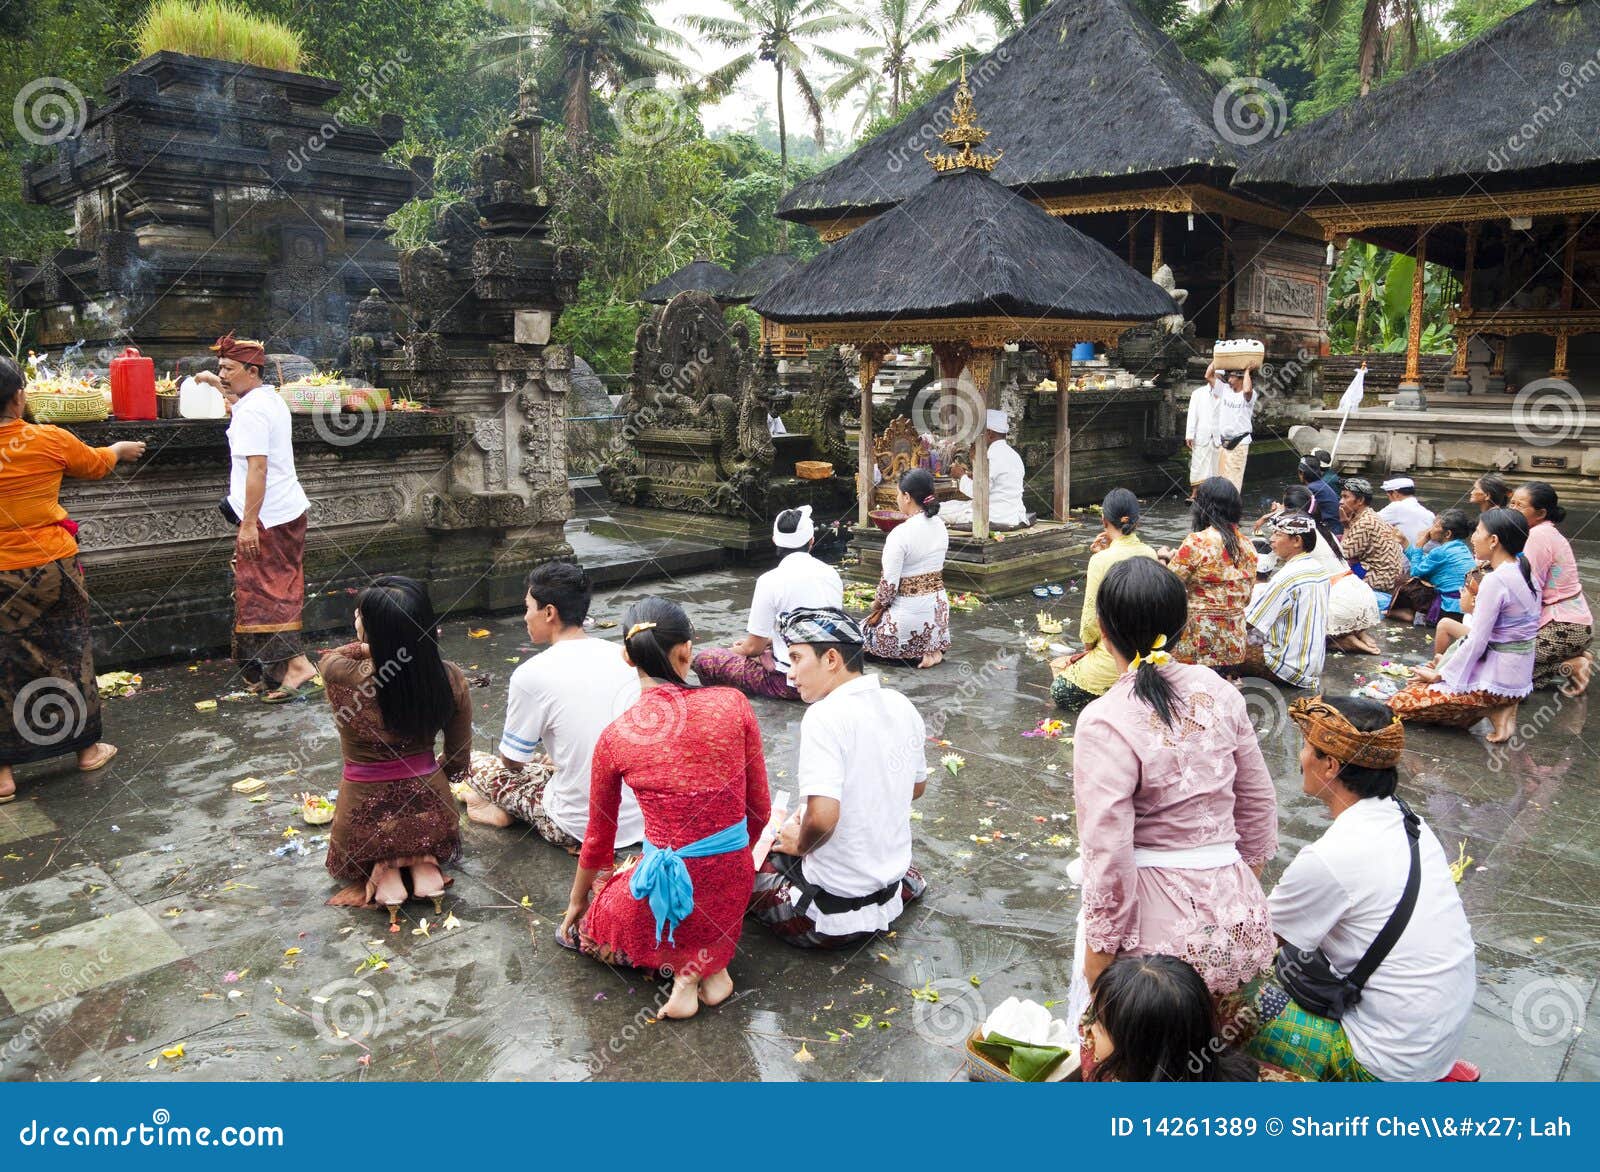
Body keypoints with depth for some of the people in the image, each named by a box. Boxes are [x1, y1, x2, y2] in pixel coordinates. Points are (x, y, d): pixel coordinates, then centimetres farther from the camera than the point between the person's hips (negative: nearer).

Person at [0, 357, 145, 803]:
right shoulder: (50, 440, -8)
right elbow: (97, 464, 12)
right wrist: (120, 449, 32)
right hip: (54, 567, 0)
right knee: (71, 657, 14)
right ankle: (88, 748, 27)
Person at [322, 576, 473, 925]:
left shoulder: (341, 676, -23)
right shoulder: (450, 679, -15)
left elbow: (329, 657, 5)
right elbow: (458, 763, -1)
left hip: (364, 821, -1)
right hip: (430, 815, 1)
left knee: (352, 855, 37)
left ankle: (384, 868, 4)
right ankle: (422, 861, 6)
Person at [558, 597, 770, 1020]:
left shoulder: (615, 737, -8)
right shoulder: (733, 705, -7)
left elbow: (599, 838, 8)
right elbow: (759, 811, 3)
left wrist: (576, 903, 28)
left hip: (669, 889, -3)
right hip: (734, 889, 3)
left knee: (581, 925, 29)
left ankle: (679, 963, 4)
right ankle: (711, 957, 10)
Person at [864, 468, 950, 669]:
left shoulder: (900, 534, -23)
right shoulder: (940, 527, 1)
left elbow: (889, 584, -20)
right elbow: (934, 569, 9)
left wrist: (876, 608, -1)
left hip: (910, 612, -7)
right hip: (938, 606, 7)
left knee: (865, 629, 18)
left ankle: (919, 653, 1)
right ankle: (932, 649, 8)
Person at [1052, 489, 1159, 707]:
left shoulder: (1102, 560, -20)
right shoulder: (1149, 554, -2)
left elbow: (1091, 618, -17)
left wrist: (1088, 645, 5)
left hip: (1115, 654, -7)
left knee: (1059, 691, 12)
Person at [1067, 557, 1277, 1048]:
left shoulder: (1105, 723, -20)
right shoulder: (1217, 691, -3)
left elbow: (1109, 856, -19)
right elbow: (1258, 801, 9)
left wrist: (1099, 950, -6)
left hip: (1157, 922, -5)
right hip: (1237, 920, 6)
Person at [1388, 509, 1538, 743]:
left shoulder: (1495, 580, -20)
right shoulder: (1522, 569, 6)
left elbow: (1476, 643, -19)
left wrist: (1440, 674, -9)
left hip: (1497, 677, -9)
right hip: (1519, 673, 9)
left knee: (1401, 703, -5)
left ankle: (1494, 712, -5)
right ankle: (1502, 705, 9)